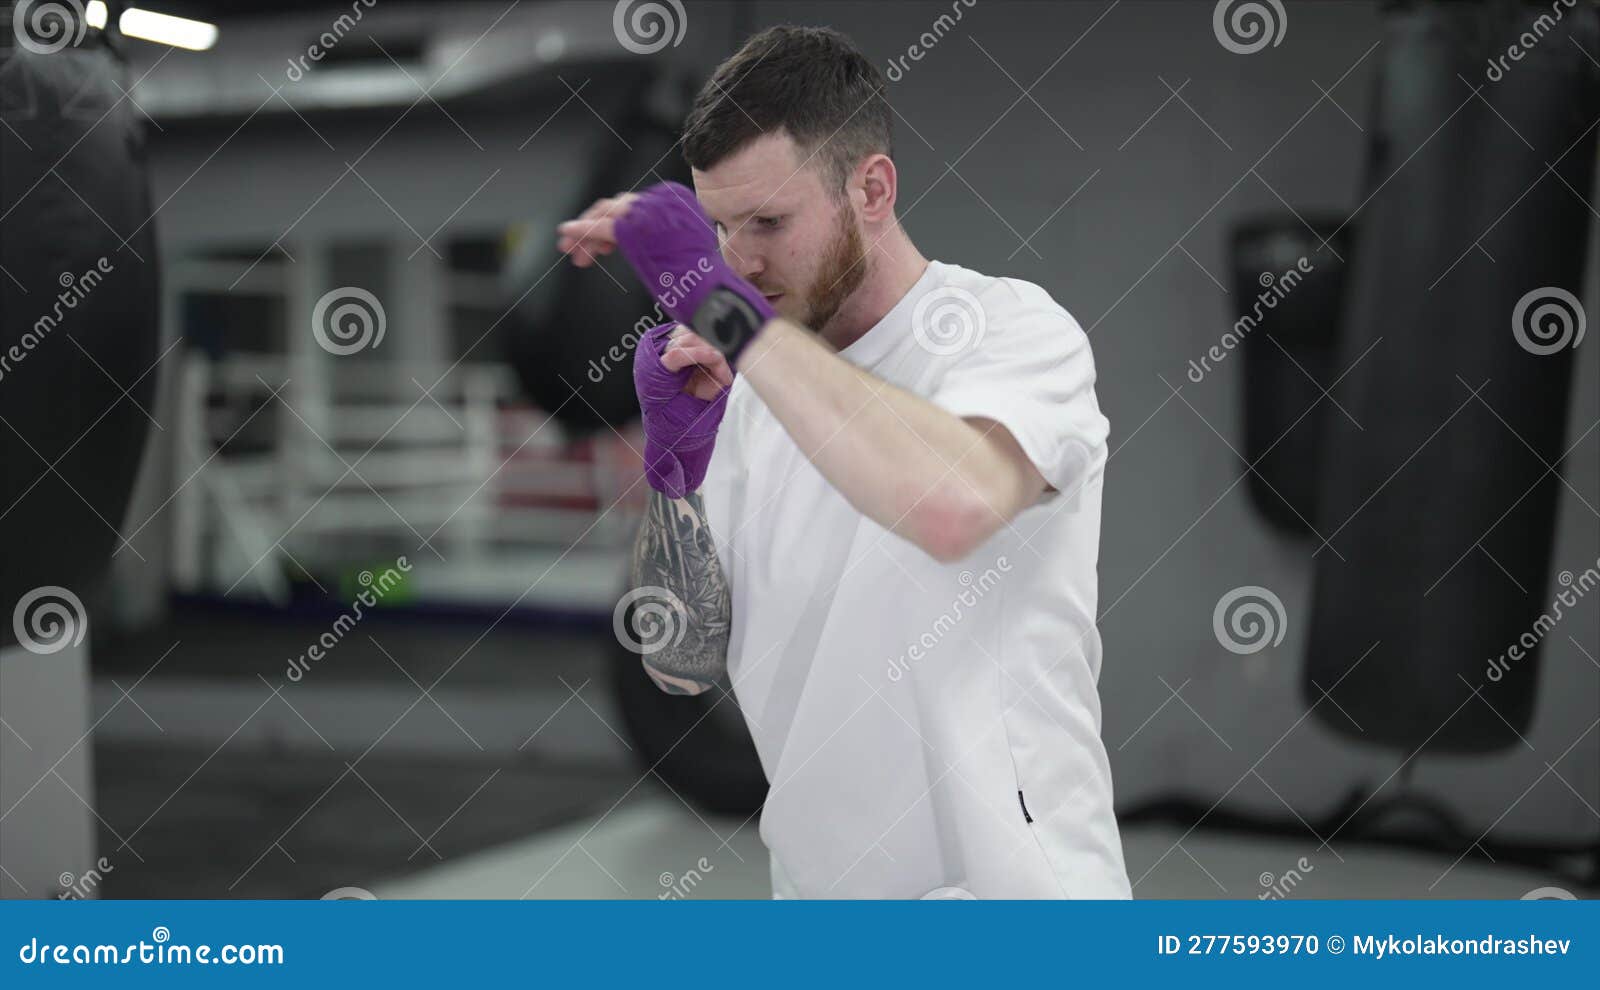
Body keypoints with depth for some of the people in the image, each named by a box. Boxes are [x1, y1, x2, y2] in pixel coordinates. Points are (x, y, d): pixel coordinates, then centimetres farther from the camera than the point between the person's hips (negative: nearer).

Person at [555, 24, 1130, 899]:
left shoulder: (1012, 327, -11)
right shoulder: (752, 392, 6)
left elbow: (951, 506, -34)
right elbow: (685, 663, 4)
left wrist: (721, 303, -29)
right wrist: (676, 464, -11)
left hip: (1004, 878, -6)